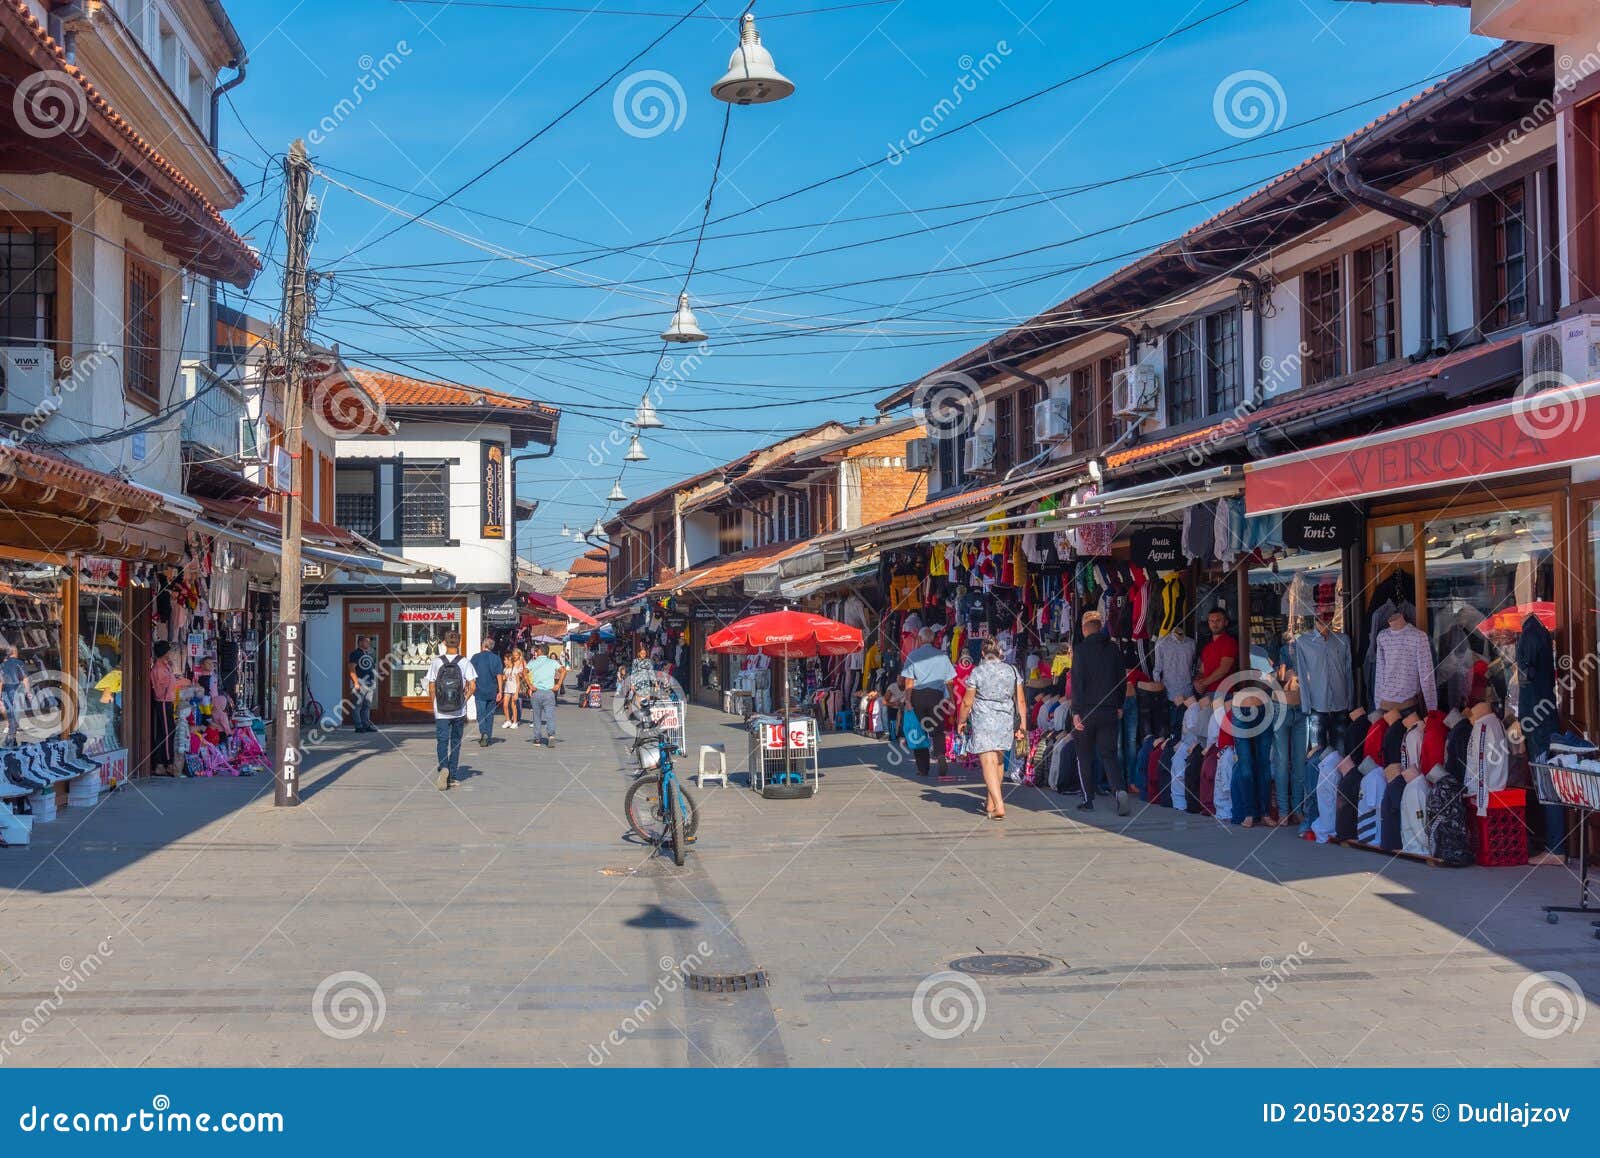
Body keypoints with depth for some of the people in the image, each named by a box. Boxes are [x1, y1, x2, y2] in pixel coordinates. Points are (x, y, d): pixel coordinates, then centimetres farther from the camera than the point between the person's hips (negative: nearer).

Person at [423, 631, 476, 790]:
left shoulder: (436, 662, -4)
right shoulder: (465, 663, -5)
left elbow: (431, 688, -2)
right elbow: (472, 686, -7)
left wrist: (434, 704, 12)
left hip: (441, 712, -1)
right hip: (459, 711, 1)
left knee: (442, 741, 2)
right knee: (456, 742, 13)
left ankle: (443, 768, -24)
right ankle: (452, 776, 16)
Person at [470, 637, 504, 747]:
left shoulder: (476, 657, -4)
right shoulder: (496, 658, -2)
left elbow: (471, 675, -1)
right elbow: (499, 676, -4)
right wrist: (500, 691, -1)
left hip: (480, 691, -2)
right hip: (492, 692, 2)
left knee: (481, 714, -2)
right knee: (490, 714, 13)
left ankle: (483, 733, -24)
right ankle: (488, 738, 18)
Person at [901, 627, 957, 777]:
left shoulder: (913, 655, 0)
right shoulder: (942, 656, 5)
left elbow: (908, 682, -6)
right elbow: (949, 682, 7)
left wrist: (908, 701, -5)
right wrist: (950, 702, 13)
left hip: (918, 696, -1)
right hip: (936, 696, 1)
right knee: (938, 731, 5)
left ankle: (922, 769, 10)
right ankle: (941, 755, -23)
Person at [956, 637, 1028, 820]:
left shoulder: (977, 672, -7)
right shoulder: (1011, 670, 4)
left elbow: (967, 702, -3)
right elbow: (1020, 701, 4)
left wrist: (961, 721, 12)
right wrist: (1022, 724, 11)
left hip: (983, 722, -4)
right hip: (1006, 721, 5)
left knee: (988, 763, -7)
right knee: (998, 761, 20)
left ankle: (999, 806, -20)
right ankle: (990, 803, 30)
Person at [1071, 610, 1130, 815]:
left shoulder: (1080, 649, -7)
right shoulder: (1114, 648, 5)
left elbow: (1077, 682, -11)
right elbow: (1122, 679, 9)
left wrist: (1076, 711, -11)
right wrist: (1119, 706, 18)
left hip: (1086, 711, -3)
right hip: (1109, 711, 3)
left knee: (1084, 756, 10)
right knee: (1108, 754, 5)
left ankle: (1088, 800, 12)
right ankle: (1120, 790, -18)